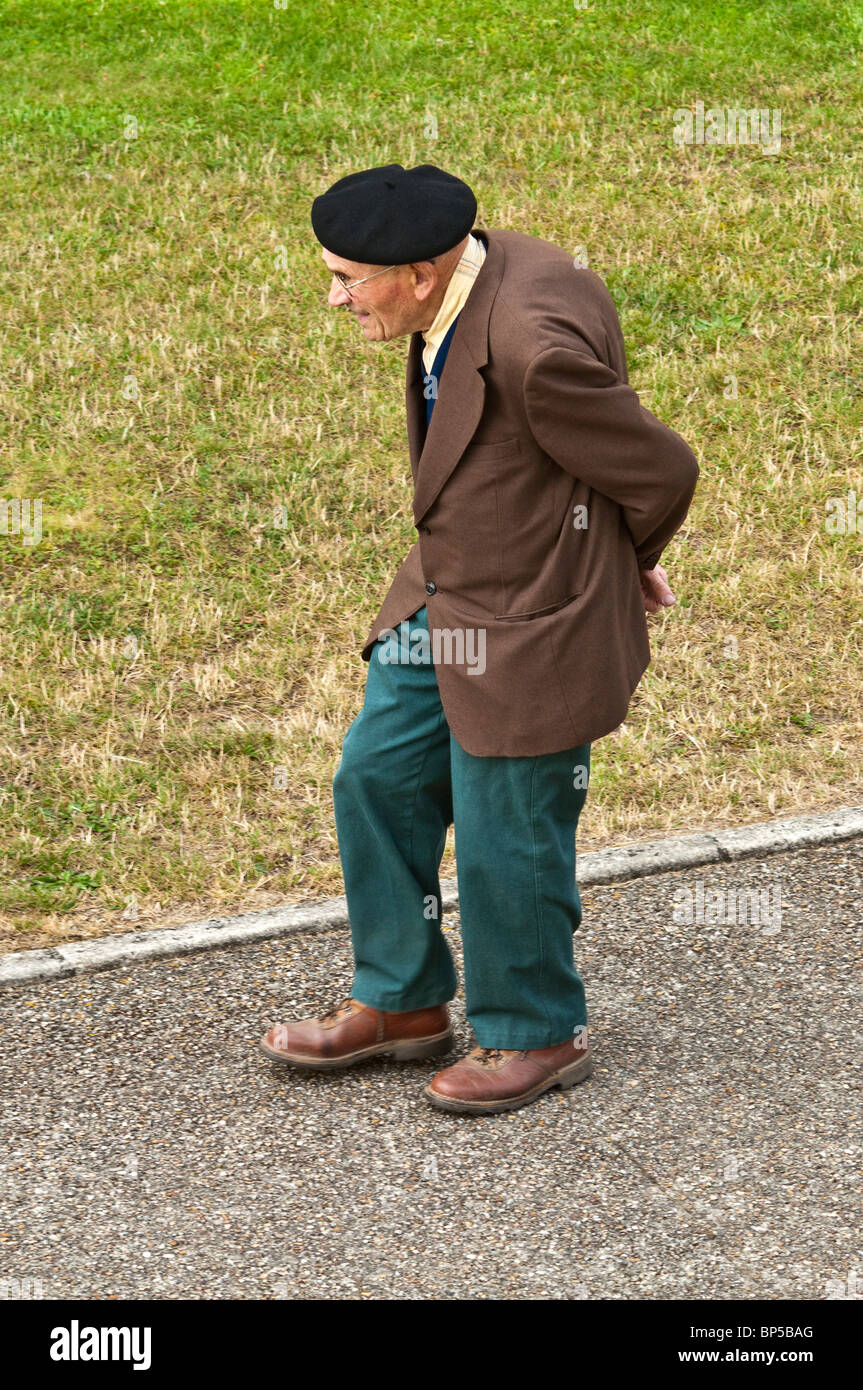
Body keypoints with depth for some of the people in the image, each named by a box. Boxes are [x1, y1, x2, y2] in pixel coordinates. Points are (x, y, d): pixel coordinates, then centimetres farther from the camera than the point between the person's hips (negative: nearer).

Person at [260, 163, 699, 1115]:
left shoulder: (531, 344, -30)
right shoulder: (469, 273, -2)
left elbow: (662, 472, -19)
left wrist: (626, 564, 2)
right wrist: (617, 556, 8)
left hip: (529, 627, -9)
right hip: (443, 598, 9)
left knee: (505, 841, 5)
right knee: (377, 781, 15)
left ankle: (536, 1034, 28)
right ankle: (402, 1004, 32)